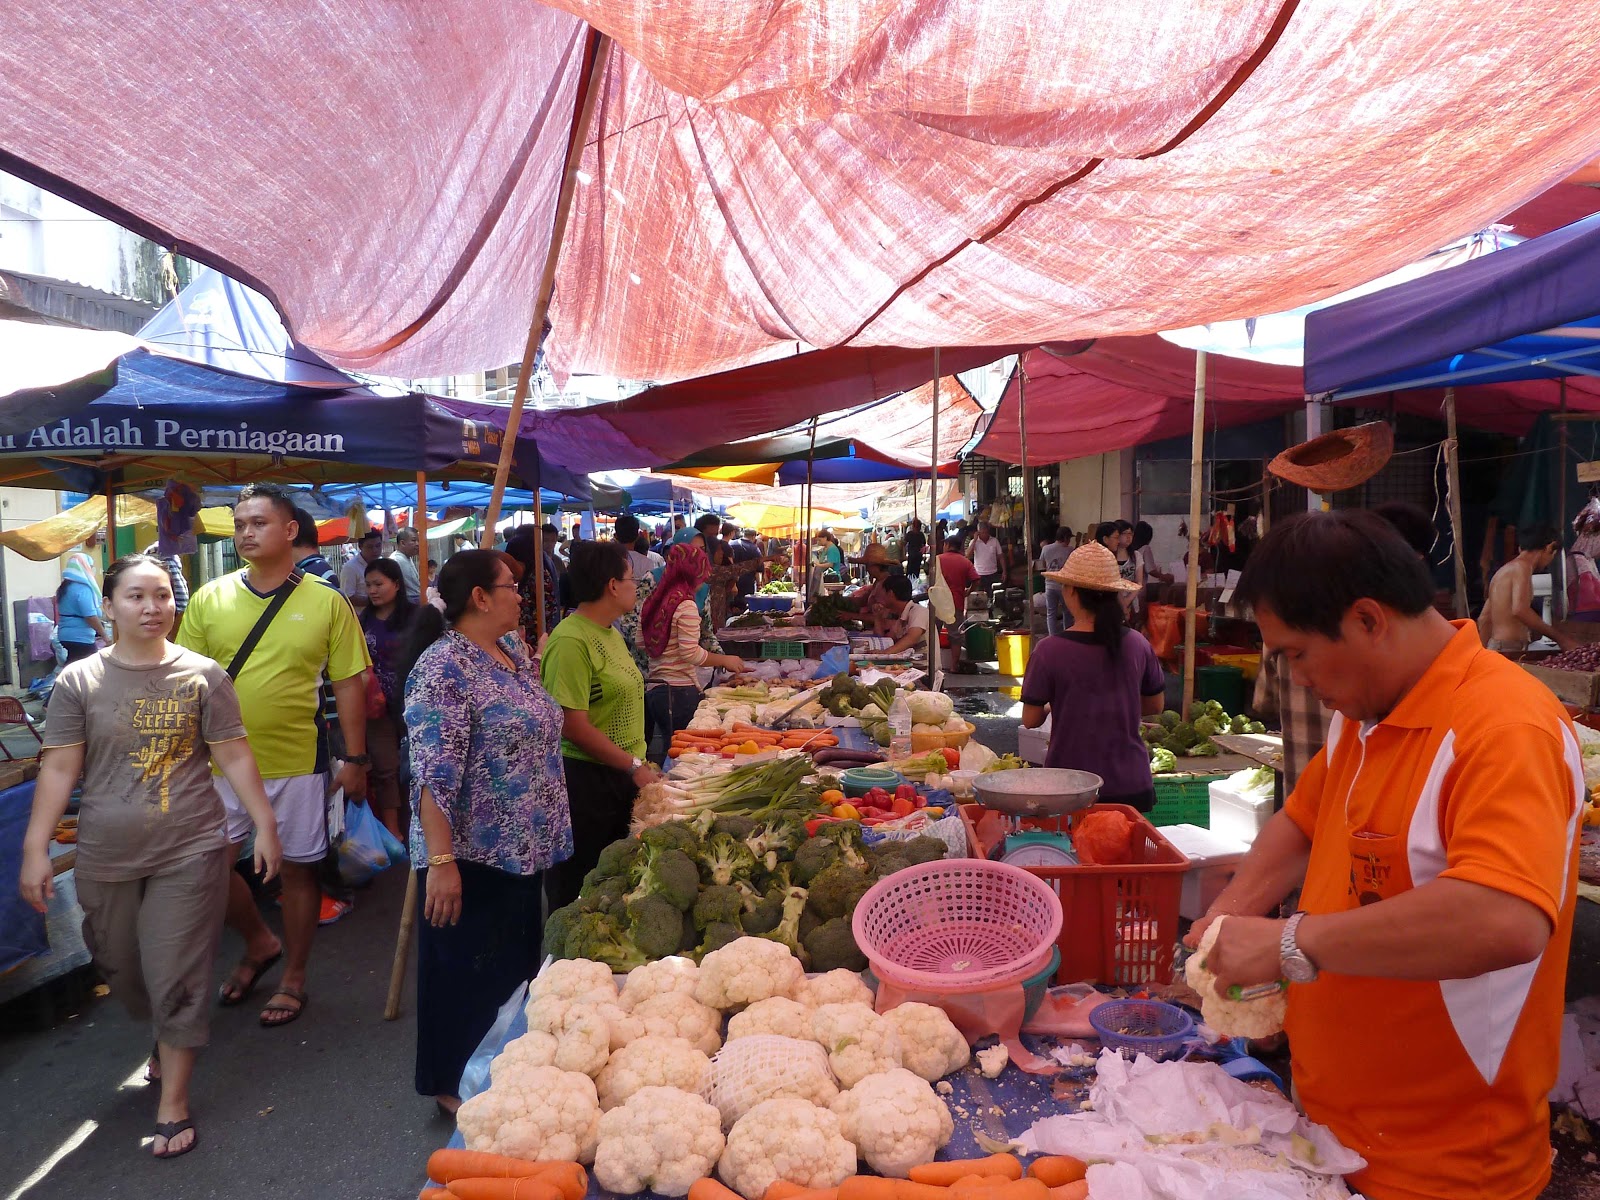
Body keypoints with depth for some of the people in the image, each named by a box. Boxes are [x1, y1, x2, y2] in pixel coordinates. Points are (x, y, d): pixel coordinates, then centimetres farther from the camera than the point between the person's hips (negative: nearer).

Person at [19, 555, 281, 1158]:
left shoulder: (203, 675, -4)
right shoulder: (78, 680, -2)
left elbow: (234, 757, -2)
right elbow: (60, 769, -2)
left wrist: (265, 825, -3)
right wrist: (35, 848, -5)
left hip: (189, 853, -2)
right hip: (106, 859, 2)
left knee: (177, 977, 2)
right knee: (123, 970, 18)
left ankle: (173, 1103, 16)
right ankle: (165, 1038, 48)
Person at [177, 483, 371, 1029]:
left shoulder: (327, 602, -5)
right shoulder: (209, 599, -1)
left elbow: (349, 684, -2)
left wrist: (355, 759, -4)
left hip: (296, 760, -2)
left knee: (298, 868, 9)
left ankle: (294, 976, 29)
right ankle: (260, 943, 38)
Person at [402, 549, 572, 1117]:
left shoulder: (515, 652, 8)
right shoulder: (444, 667, -19)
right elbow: (433, 776, -24)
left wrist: (545, 832, 19)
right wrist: (441, 860, -27)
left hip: (523, 851, 9)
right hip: (472, 857, -8)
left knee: (516, 964, 20)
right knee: (469, 976, 8)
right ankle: (455, 1087, 27)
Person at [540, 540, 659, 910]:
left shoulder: (611, 633, 11)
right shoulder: (571, 641, -20)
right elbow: (573, 727, -23)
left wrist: (642, 764, 9)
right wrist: (634, 767, -17)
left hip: (620, 777, 9)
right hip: (586, 779, -9)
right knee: (577, 891, 6)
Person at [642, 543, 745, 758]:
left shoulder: (653, 601, 10)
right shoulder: (686, 605, -14)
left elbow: (641, 644, 14)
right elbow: (691, 653, -17)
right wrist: (725, 660, -7)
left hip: (653, 688, 8)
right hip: (680, 690, -8)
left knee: (669, 750, 14)